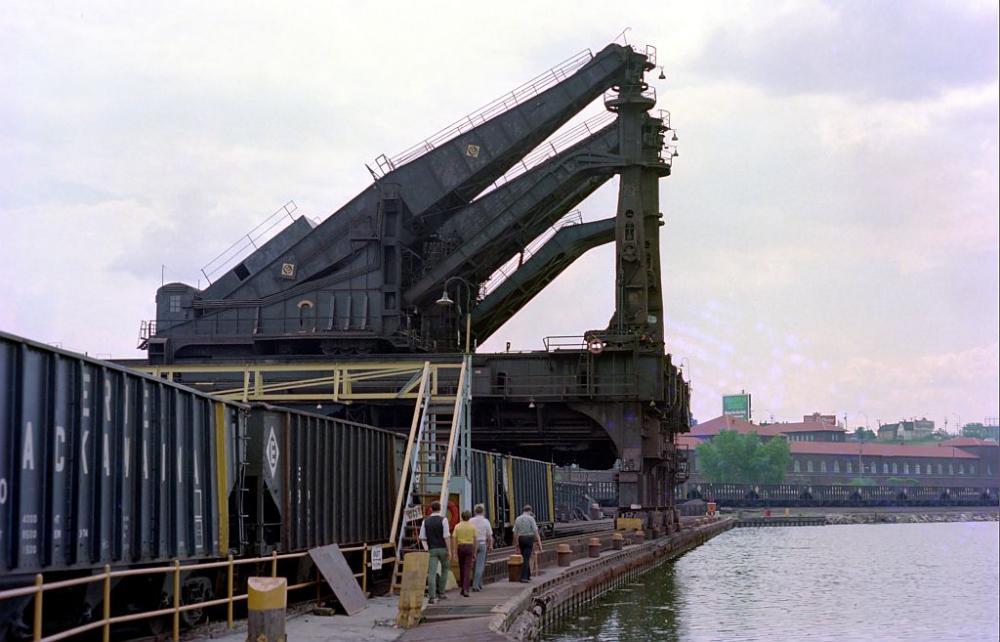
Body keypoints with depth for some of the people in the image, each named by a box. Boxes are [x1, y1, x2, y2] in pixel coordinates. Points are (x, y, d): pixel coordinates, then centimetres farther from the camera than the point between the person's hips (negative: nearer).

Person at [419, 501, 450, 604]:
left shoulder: (425, 521, 5)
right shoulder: (443, 519, -6)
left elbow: (422, 538, 2)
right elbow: (446, 537, -10)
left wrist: (426, 549, 2)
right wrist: (449, 551, -7)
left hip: (432, 550, 2)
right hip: (443, 549, -1)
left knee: (432, 573, -4)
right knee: (445, 569, 21)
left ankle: (431, 597, -14)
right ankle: (441, 592, 20)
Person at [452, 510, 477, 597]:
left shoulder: (457, 526, 3)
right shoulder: (472, 527, 1)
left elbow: (454, 539, -3)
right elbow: (474, 540, 1)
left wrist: (455, 552, -1)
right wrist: (474, 553, 8)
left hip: (460, 547, 2)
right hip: (469, 547, -2)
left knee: (461, 569, 15)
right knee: (468, 569, -5)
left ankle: (463, 589, 24)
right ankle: (465, 590, -17)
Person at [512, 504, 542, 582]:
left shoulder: (518, 519, 4)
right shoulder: (530, 518, -8)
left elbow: (515, 532, 5)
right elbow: (535, 531, -11)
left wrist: (517, 543, 14)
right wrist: (539, 543, -9)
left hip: (521, 539, 4)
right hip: (529, 538, -4)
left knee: (524, 558, 16)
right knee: (527, 558, -4)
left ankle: (528, 575, 24)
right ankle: (524, 577, -10)